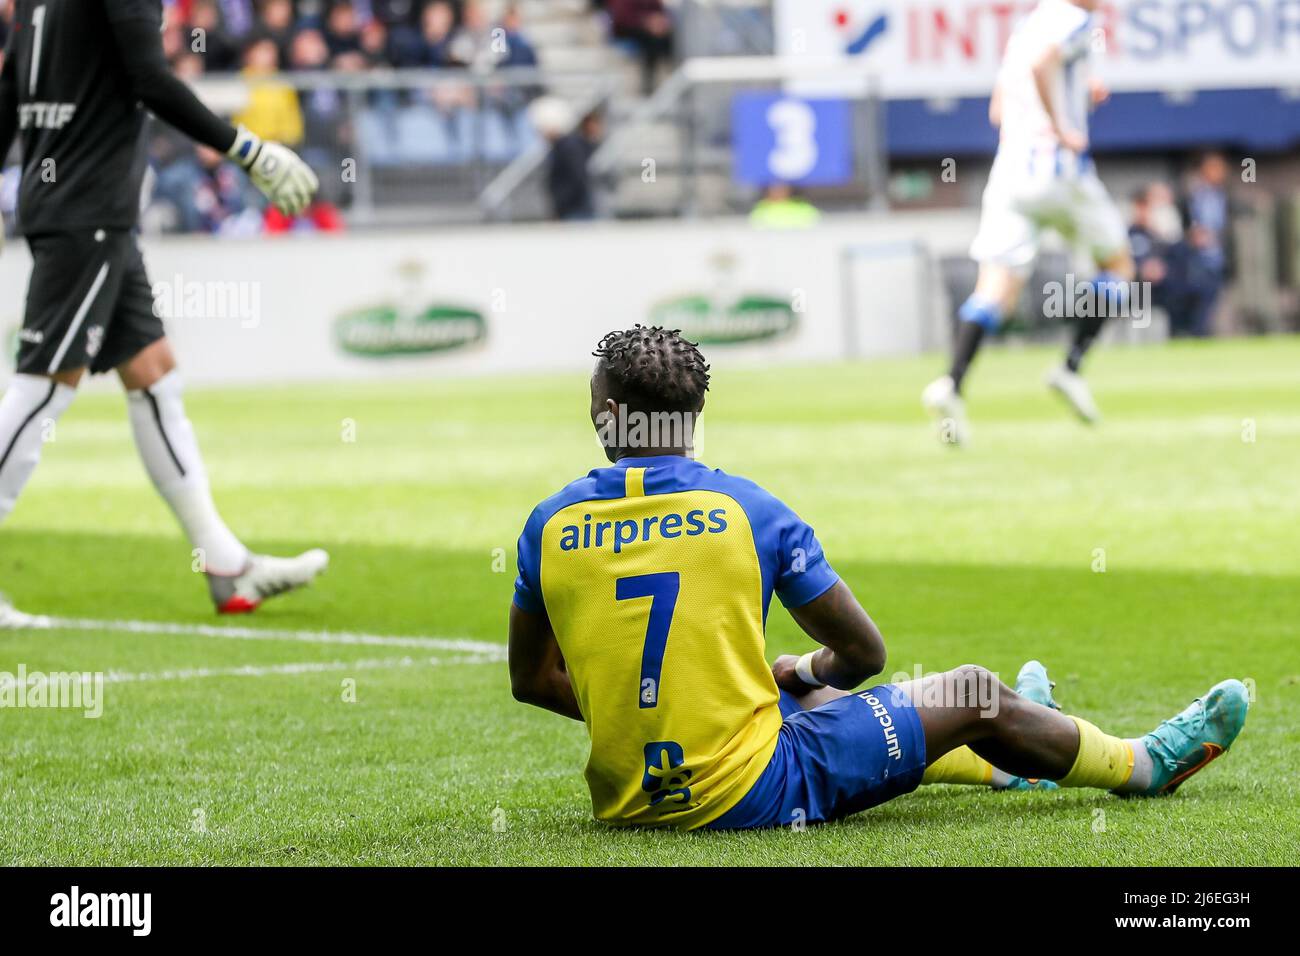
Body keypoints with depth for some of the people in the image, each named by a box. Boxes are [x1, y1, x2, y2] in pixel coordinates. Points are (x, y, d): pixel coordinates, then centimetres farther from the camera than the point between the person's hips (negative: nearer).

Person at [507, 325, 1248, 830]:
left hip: (623, 799, 5)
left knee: (813, 706, 36)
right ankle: (1146, 767, 39)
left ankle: (1007, 763, 61)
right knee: (973, 696, 14)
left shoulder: (550, 525, -2)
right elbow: (864, 652, 2)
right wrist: (800, 674, 24)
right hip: (749, 794, -5)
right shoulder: (746, 509, -8)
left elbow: (531, 680, 9)